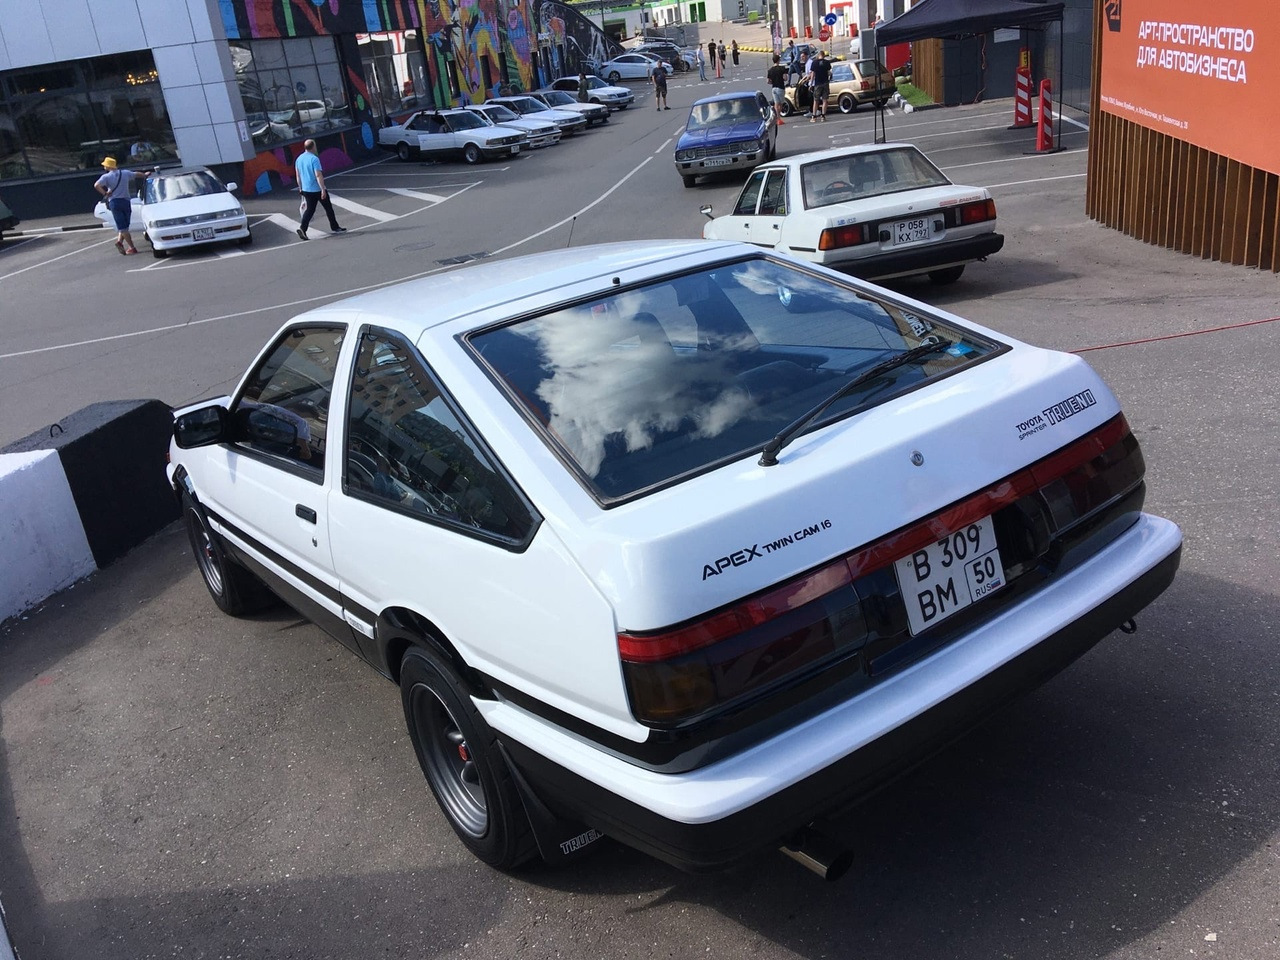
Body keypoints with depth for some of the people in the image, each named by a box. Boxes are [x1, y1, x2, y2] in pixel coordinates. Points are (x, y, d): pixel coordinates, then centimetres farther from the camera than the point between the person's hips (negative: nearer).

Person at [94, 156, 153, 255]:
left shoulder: (106, 176, -6)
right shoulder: (125, 173, 6)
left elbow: (96, 185, -20)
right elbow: (137, 174, 25)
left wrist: (104, 193, -6)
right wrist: (145, 174, 44)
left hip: (114, 202, -3)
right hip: (126, 201, 3)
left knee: (122, 227, -1)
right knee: (124, 225, 13)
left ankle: (132, 247, -8)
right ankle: (120, 241, -6)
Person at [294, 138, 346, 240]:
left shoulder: (299, 159, 4)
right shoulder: (314, 159, -18)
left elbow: (298, 175, 11)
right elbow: (318, 175, -22)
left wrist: (300, 188, 20)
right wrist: (323, 189, -21)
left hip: (306, 190, 6)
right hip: (317, 189, -6)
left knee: (310, 209, 9)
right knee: (328, 208, 11)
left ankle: (302, 228, -9)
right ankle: (334, 228, 22)